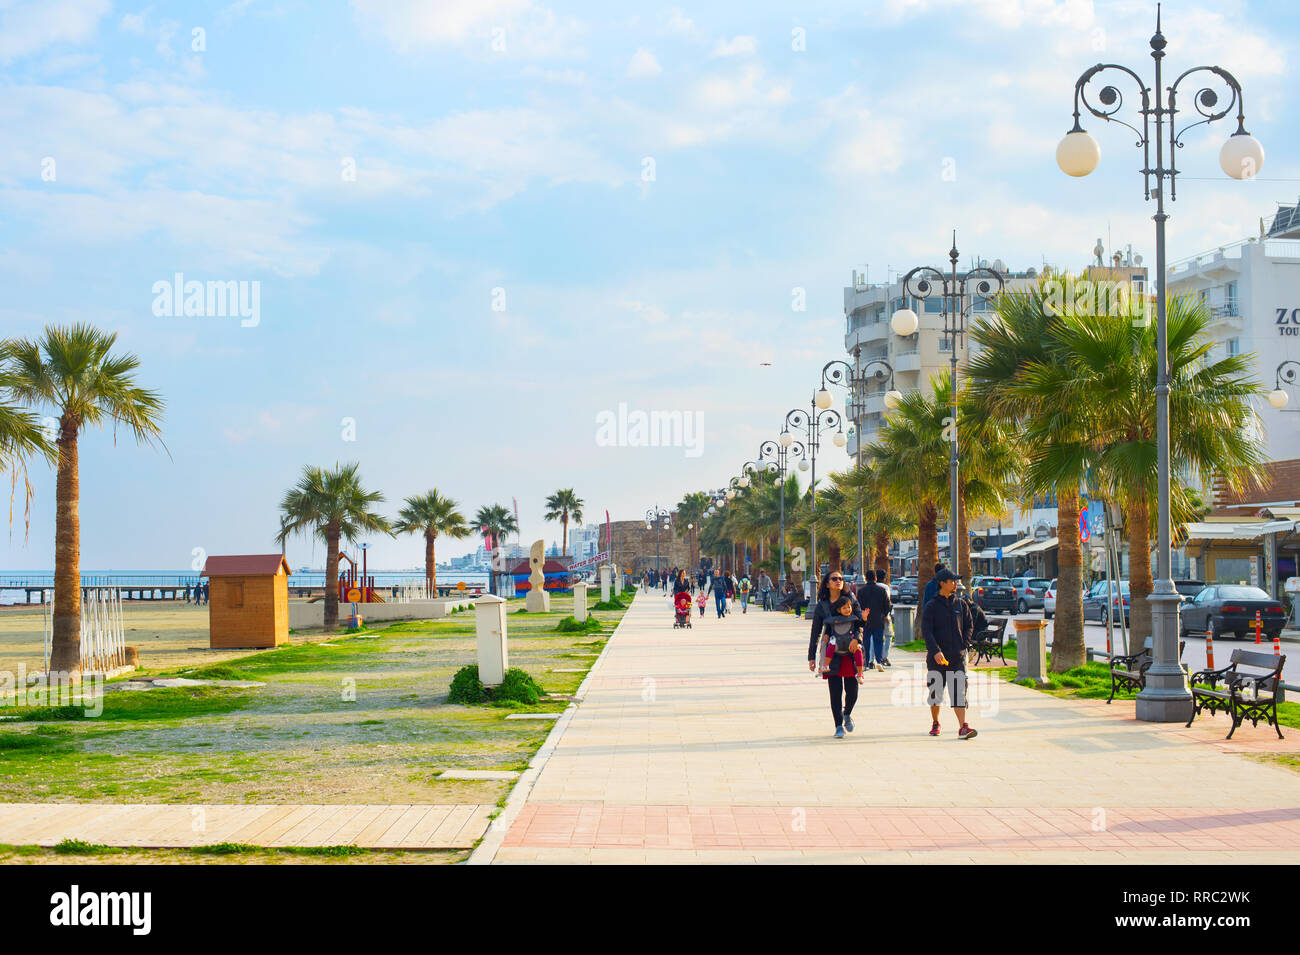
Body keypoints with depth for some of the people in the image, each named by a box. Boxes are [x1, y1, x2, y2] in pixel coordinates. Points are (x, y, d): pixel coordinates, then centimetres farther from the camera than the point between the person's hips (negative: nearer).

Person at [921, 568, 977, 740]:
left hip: (958, 655, 2)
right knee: (935, 692, 7)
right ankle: (935, 724, 27)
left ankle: (963, 727, -16)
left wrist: (965, 644, 5)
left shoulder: (960, 604, 10)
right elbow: (927, 632, -10)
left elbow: (969, 625, 19)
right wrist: (935, 651, -23)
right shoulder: (931, 607, -1)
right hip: (937, 657, -2)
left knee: (959, 691, -9)